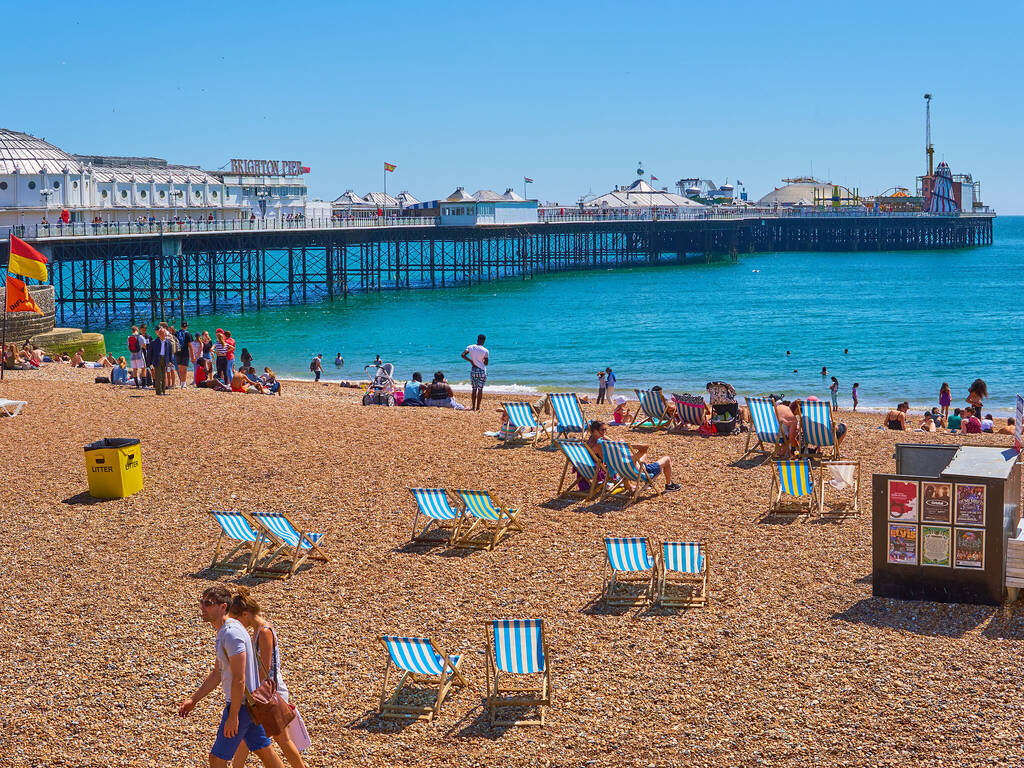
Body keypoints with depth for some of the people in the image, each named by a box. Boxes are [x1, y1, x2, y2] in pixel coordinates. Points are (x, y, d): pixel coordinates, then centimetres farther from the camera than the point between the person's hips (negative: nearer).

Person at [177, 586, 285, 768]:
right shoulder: (222, 632, 11)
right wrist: (193, 700, 17)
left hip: (241, 704, -10)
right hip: (251, 701, 10)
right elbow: (217, 674, 20)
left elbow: (239, 680, -25)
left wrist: (233, 716, -24)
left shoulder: (231, 634, -22)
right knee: (264, 751, 18)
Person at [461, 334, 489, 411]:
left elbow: (463, 355, -12)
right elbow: (486, 363, -5)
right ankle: (478, 407, 3)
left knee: (474, 389, 14)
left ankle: (473, 407, 14)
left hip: (473, 370, 3)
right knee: (480, 389, 4)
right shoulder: (485, 350, -9)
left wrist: (470, 360, -1)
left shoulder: (470, 347, -3)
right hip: (482, 371, -3)